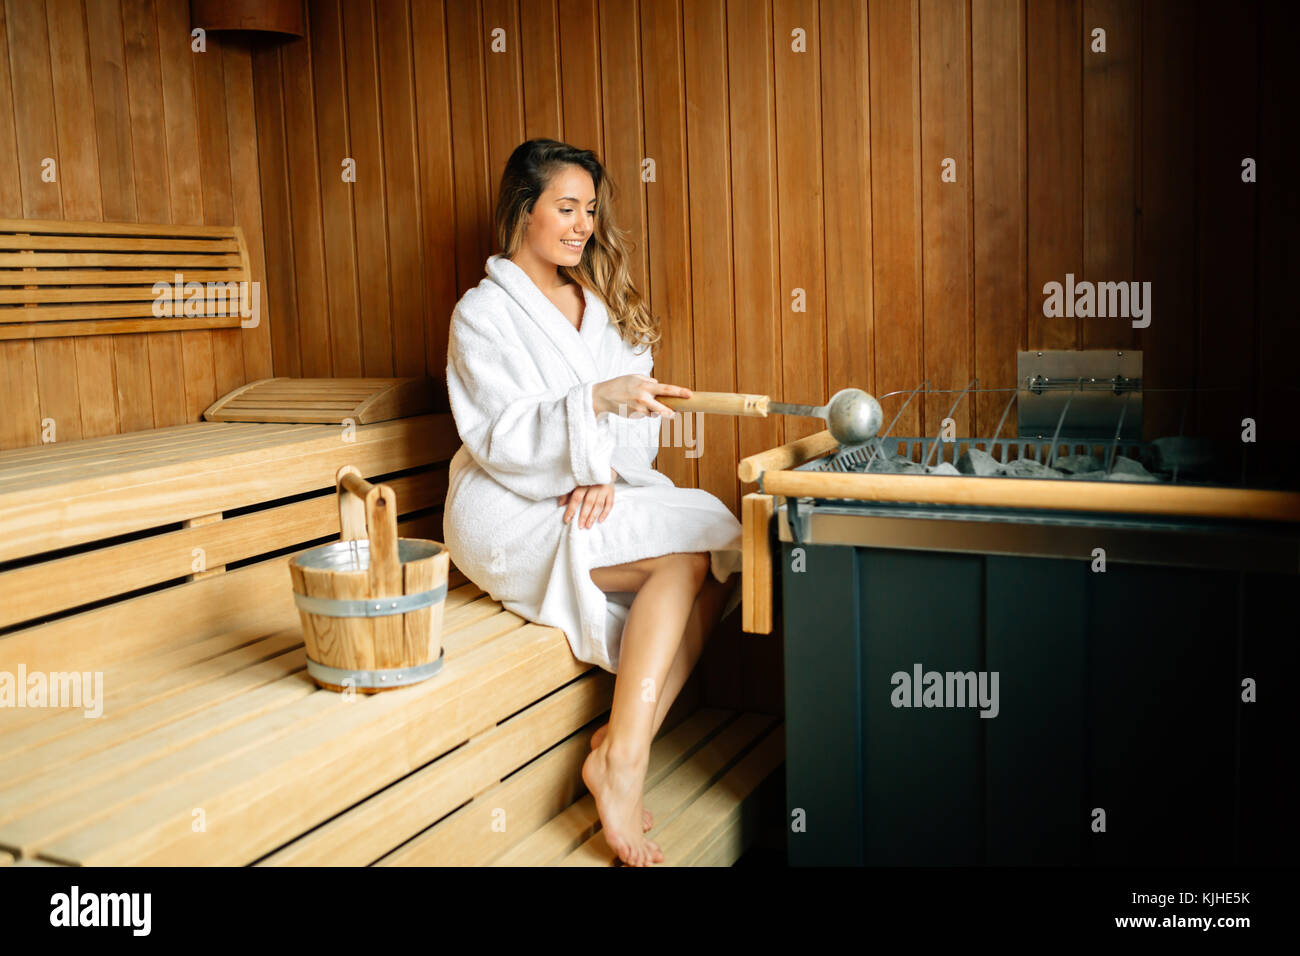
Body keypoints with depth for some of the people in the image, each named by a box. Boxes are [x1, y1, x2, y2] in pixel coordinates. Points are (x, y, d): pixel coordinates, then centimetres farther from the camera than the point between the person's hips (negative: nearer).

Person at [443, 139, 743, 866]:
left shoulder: (603, 303, 17)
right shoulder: (483, 312, -2)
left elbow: (638, 411, 9)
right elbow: (501, 437, -14)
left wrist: (609, 468, -12)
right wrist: (597, 402, -28)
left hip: (597, 495, 6)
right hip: (513, 512, -6)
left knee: (719, 554, -21)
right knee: (683, 557, -25)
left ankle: (623, 744, -21)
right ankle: (623, 759, -21)